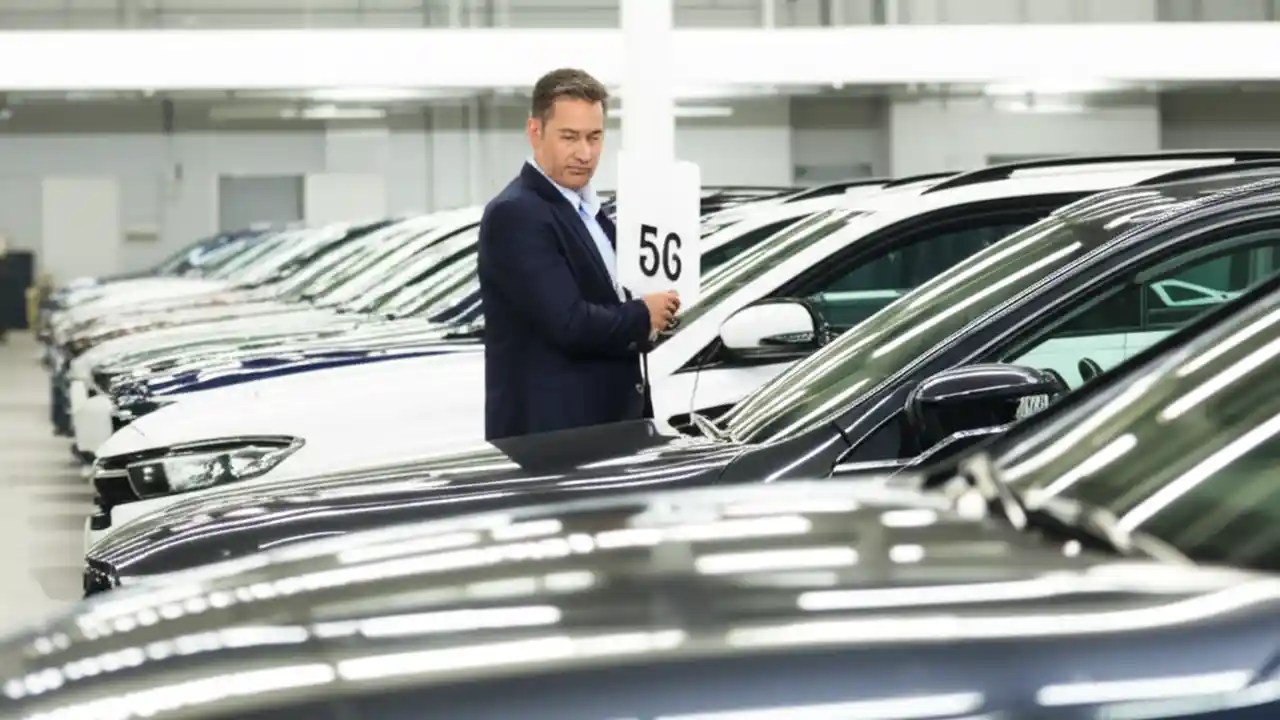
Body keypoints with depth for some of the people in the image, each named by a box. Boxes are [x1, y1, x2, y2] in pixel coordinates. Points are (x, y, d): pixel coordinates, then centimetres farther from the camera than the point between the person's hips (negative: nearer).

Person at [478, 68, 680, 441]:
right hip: (550, 432, -9)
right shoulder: (515, 215, -15)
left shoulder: (586, 209, 15)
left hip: (606, 420, 9)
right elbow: (568, 322, -22)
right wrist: (641, 316, -7)